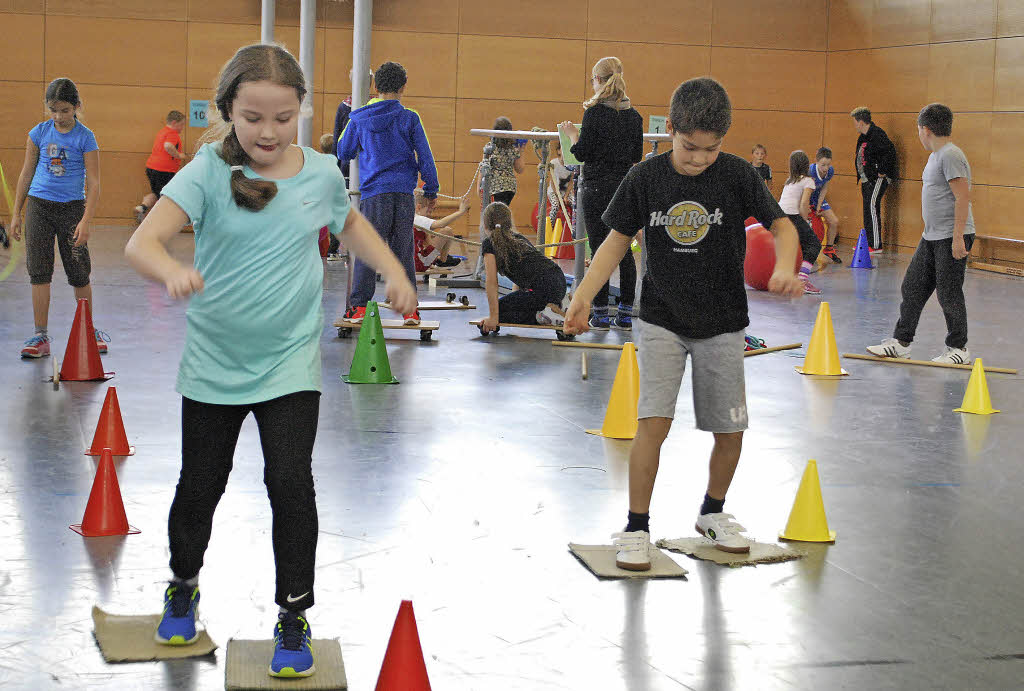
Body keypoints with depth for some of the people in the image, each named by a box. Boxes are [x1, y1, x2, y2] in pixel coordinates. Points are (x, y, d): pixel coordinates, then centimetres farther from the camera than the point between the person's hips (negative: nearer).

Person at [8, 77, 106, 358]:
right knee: (39, 272, -1)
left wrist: (86, 221, -15)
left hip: (72, 208, -2)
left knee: (79, 274, 3)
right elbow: (26, 174, 11)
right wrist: (16, 214, 10)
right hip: (39, 206, 2)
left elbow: (93, 183, -6)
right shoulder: (39, 133, 4)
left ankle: (89, 330, 21)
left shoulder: (85, 137, -5)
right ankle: (40, 336, 3)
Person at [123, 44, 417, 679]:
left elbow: (351, 222, 20)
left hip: (290, 362, 1)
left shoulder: (321, 173, -4)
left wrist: (394, 271, 7)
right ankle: (183, 588, 39)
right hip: (213, 362, 0)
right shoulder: (208, 172, -14)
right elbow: (142, 242, -26)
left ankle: (294, 616, 10)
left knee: (291, 483, -8)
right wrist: (172, 270, -48)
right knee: (201, 483, 13)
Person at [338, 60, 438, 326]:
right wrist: (431, 191, 10)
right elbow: (425, 157, 2)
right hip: (403, 193, 0)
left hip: (373, 193, 0)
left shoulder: (359, 119, 3)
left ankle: (359, 306, -1)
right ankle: (409, 308, 6)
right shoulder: (409, 118, 0)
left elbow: (344, 152, 14)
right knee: (403, 251, 6)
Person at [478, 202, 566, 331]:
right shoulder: (519, 238, 29)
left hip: (541, 288, -7)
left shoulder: (489, 244, 7)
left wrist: (493, 317, -2)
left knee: (499, 312, 6)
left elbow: (492, 282, 0)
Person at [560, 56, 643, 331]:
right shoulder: (634, 115, 6)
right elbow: (637, 155, 11)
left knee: (600, 249, -1)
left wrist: (573, 135, 6)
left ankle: (601, 314, 0)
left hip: (598, 188, -5)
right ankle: (626, 314, 11)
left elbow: (582, 154, -12)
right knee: (624, 250, 8)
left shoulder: (594, 112, -12)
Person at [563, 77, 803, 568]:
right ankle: (636, 528, -3)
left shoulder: (737, 175, -9)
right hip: (661, 320, -1)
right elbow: (618, 239, 2)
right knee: (654, 421, -16)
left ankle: (713, 512, 31)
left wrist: (785, 267, -26)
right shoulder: (645, 178, -7)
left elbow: (781, 224, -4)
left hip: (722, 325, 1)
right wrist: (584, 295, -9)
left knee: (730, 431, 5)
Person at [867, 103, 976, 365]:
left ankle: (959, 349, 9)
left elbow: (963, 197, -21)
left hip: (952, 237, -10)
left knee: (949, 294, -3)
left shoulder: (950, 155, -16)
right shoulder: (936, 155, 15)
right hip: (932, 237, 10)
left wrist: (958, 237, -23)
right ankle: (901, 342, 16)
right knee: (913, 287, 10)